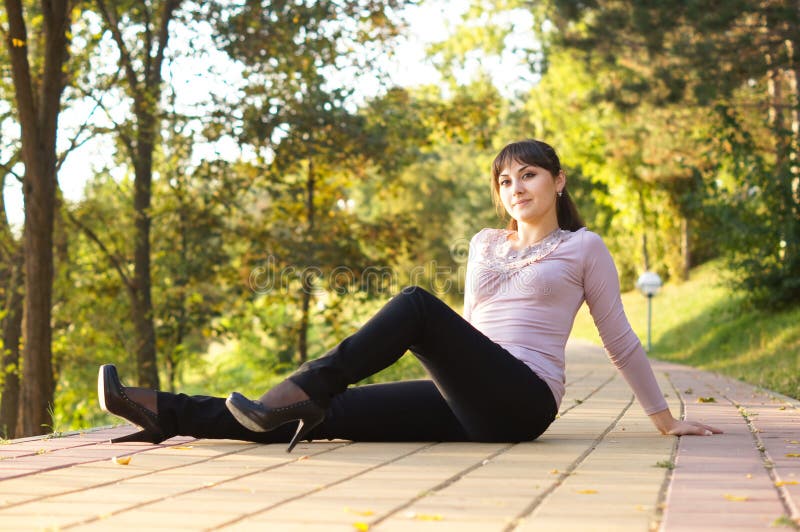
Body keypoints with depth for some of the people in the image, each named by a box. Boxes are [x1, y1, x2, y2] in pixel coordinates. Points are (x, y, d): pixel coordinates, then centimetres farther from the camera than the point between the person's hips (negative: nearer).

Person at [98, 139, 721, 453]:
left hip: (521, 402, -5)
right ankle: (169, 415, -25)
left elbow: (620, 339, 11)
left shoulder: (584, 247, 9)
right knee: (329, 414, -14)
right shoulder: (484, 244, 23)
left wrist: (666, 419, 10)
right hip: (470, 403, 5)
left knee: (418, 303, -29)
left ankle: (305, 389, -37)